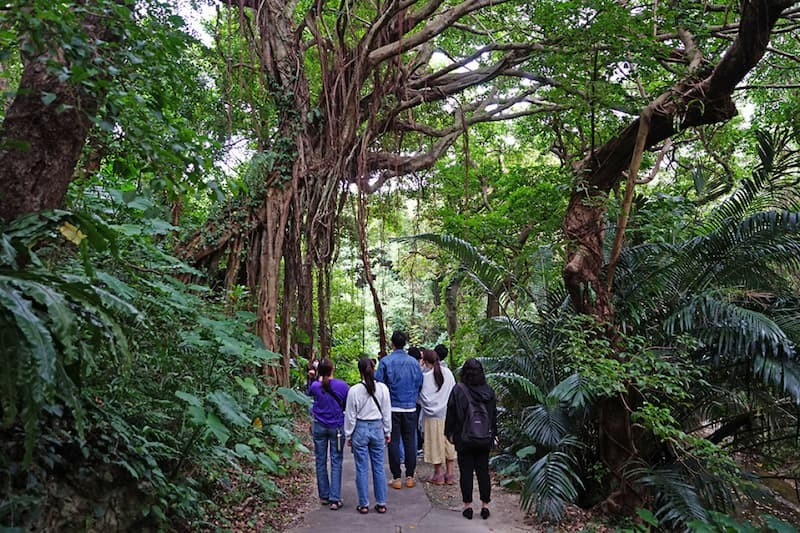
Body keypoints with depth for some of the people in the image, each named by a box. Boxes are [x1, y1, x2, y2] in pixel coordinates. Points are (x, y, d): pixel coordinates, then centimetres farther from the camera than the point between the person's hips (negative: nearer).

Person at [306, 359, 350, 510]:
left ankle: (324, 496, 22)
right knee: (336, 462, 3)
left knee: (321, 461, 13)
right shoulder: (342, 386, -12)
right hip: (337, 427, -2)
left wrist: (311, 378, 7)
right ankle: (335, 499, -1)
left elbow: (309, 393, 13)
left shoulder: (315, 386, -10)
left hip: (319, 427, 2)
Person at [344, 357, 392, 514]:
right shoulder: (382, 388, -6)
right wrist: (387, 432, 14)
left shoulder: (354, 390, -12)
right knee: (379, 467, 11)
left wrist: (348, 435, 6)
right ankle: (381, 503, 17)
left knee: (362, 469, 8)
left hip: (360, 429, -2)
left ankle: (364, 504, 16)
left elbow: (350, 415, -5)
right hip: (378, 429, 2)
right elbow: (387, 412, 3)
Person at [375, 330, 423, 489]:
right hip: (410, 407, 2)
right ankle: (410, 477, 14)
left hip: (392, 408, -2)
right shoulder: (414, 362, 1)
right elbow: (420, 383, 7)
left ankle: (396, 478, 9)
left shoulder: (385, 361, -8)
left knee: (393, 442, 5)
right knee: (410, 441, 9)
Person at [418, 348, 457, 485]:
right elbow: (454, 392, 6)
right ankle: (449, 474, 18)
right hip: (448, 413, 4)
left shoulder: (424, 376, -15)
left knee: (435, 443, 7)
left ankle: (438, 475, 15)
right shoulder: (448, 372, -2)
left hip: (432, 415, -4)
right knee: (448, 443, 13)